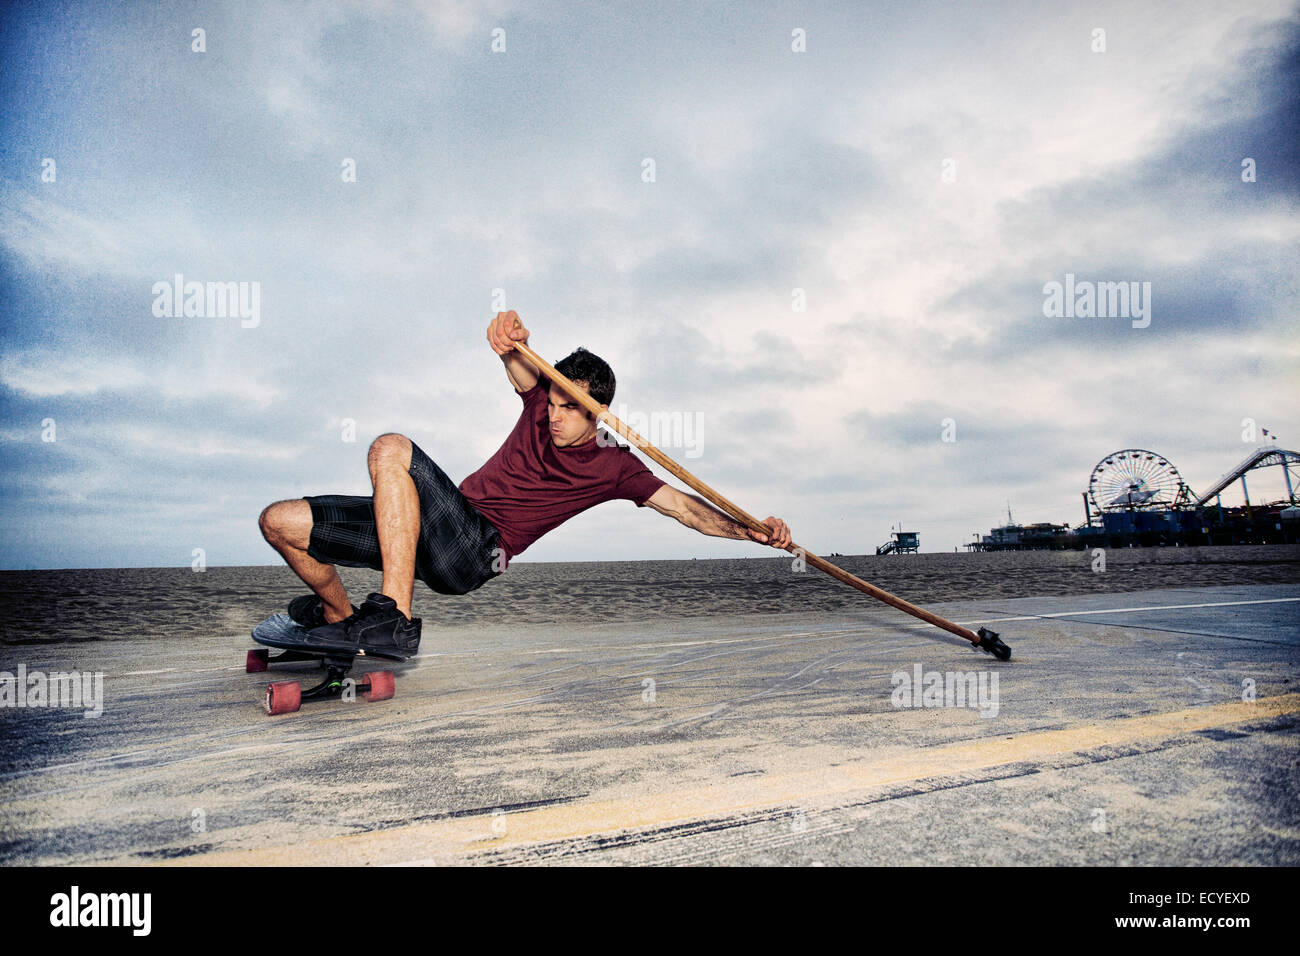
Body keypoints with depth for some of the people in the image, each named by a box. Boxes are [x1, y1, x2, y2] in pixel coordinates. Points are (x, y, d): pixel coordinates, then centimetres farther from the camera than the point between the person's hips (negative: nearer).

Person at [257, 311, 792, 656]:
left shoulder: (614, 467, 3)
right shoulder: (540, 403, 11)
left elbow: (684, 507, 0)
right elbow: (520, 361, -9)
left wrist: (750, 531, -14)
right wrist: (510, 337, -34)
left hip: (476, 551, -6)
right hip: (432, 537, 6)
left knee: (391, 449, -31)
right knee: (280, 522, 1)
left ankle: (392, 620, -33)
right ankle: (338, 618, 26)